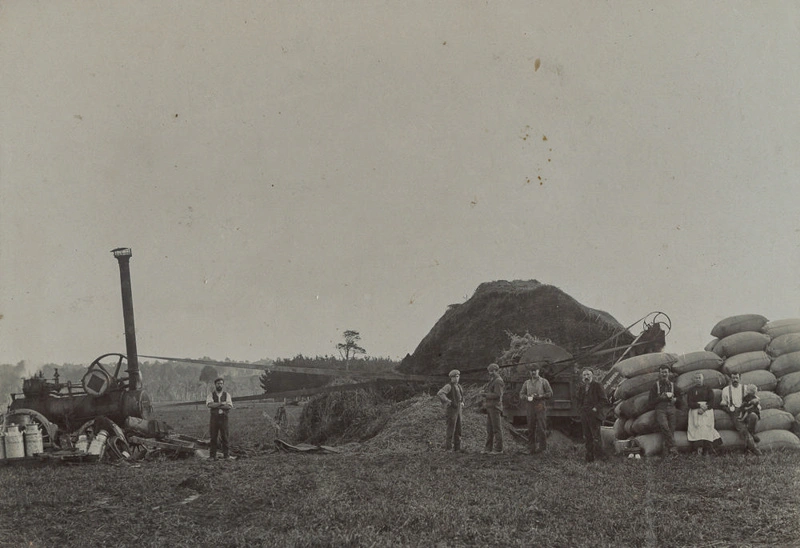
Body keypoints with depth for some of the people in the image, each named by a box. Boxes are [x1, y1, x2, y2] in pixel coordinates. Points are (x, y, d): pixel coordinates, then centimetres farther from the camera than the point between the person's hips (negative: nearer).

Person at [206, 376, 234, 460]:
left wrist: (216, 405, -11)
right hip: (214, 417, 0)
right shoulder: (211, 394, 7)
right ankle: (212, 455, 4)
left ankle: (226, 455, 2)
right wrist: (221, 403, -14)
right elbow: (209, 404, -10)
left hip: (223, 417, 0)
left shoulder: (227, 394, 9)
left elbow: (230, 406, -5)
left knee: (224, 436, -2)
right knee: (213, 437, -1)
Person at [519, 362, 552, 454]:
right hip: (531, 408, 3)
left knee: (541, 428, -8)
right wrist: (527, 398, -11)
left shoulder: (543, 381, 3)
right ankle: (531, 448, 9)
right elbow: (521, 395, 10)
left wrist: (540, 396, -13)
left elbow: (550, 394, 0)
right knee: (531, 429, 3)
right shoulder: (526, 383, 14)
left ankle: (542, 446, 1)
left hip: (541, 407, -3)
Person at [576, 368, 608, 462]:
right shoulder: (581, 388, 16)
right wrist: (581, 408, 9)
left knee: (596, 437, -10)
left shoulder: (597, 386, -3)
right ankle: (589, 458, 13)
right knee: (587, 438, 8)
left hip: (595, 415, -6)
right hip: (584, 415, 6)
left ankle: (599, 457, -3)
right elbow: (579, 401, 27)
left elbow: (604, 400, -6)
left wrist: (596, 408, -13)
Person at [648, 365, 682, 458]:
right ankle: (672, 447, -26)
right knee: (664, 426, -27)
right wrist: (660, 398, -10)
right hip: (660, 409, -3)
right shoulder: (655, 386, 8)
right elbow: (651, 401, 5)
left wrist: (675, 399, 8)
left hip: (671, 408, 3)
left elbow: (679, 395, 30)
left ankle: (666, 451, -4)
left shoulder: (673, 385, 16)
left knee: (671, 429, -6)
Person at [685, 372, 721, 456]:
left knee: (706, 426, -24)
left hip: (707, 411, 0)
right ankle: (699, 446, -39)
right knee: (698, 425, -26)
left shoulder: (708, 389, 19)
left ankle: (706, 449, -33)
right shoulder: (691, 390, 20)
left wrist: (704, 409, -11)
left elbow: (711, 403, 7)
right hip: (695, 411, 0)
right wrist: (700, 405, -10)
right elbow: (689, 404, 7)